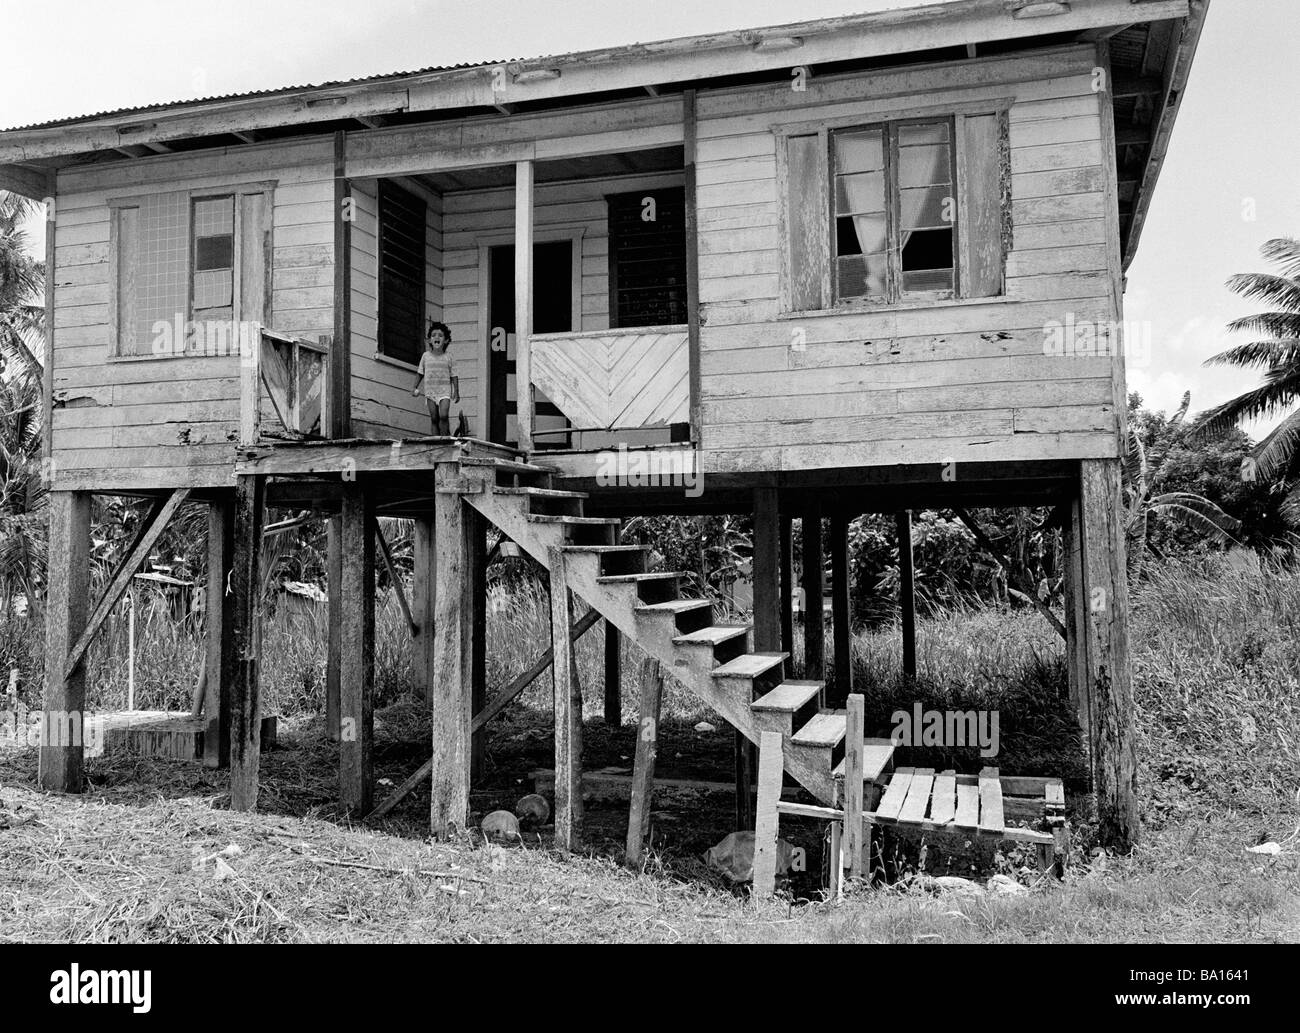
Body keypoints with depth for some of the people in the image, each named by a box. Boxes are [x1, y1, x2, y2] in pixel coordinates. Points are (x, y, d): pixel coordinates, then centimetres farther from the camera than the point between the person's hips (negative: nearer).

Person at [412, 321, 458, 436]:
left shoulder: (448, 357, 0)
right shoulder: (425, 356, 5)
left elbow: (453, 375, 2)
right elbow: (421, 373, 13)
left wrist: (456, 391, -4)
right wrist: (415, 387, 5)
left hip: (444, 390, -2)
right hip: (430, 391, 2)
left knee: (443, 415, -20)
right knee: (434, 419, 1)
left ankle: (445, 438, -11)